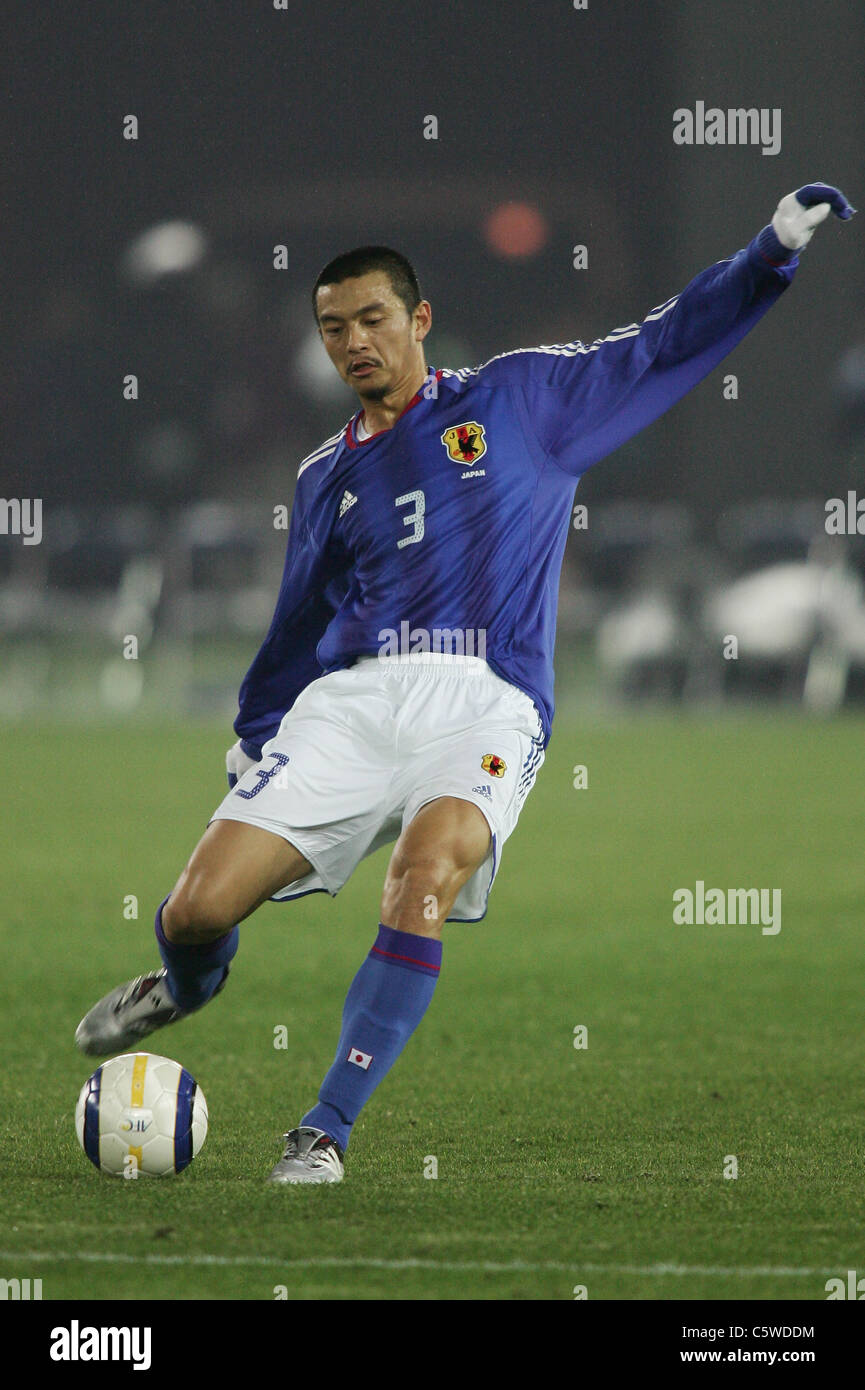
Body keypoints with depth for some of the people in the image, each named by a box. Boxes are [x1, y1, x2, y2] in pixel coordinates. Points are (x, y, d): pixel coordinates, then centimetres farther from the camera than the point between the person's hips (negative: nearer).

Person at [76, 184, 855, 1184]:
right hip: (351, 698, 3)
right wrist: (251, 740, 34)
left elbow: (666, 345, 16)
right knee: (198, 908, -12)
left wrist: (776, 248, 8)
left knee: (427, 873, -35)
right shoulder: (327, 477, 24)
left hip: (487, 706, -3)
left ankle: (325, 1134, -29)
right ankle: (189, 984, 28)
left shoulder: (520, 398, 16)